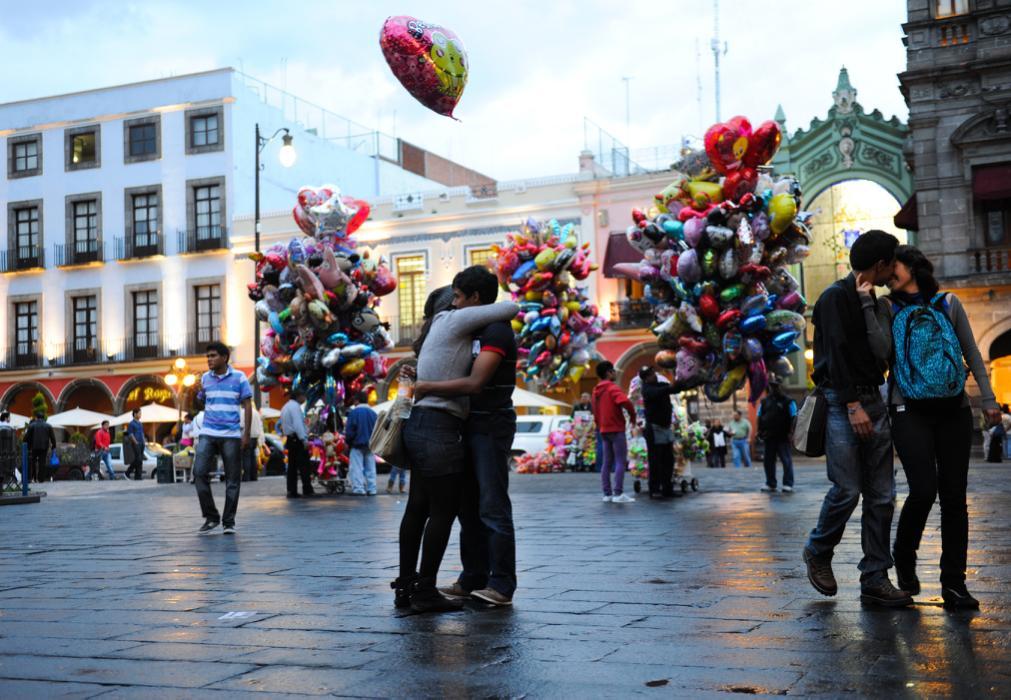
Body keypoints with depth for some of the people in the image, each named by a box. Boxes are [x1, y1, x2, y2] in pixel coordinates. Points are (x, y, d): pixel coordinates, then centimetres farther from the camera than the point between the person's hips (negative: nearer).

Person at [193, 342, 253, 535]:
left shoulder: (239, 378, -1)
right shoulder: (205, 378, 9)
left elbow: (247, 406, 0)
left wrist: (246, 434, -5)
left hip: (232, 435, -3)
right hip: (208, 434, 3)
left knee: (232, 479, 2)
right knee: (199, 472, -10)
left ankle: (228, 522, 12)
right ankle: (211, 517, 5)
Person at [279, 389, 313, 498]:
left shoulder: (285, 407, 20)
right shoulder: (295, 406, -11)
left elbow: (280, 423, 22)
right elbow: (298, 424, -20)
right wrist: (304, 439, -23)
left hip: (289, 439, 9)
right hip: (298, 439, -9)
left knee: (292, 465, 7)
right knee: (304, 464, -9)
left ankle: (292, 491, 4)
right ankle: (307, 490, -12)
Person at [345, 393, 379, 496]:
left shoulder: (353, 412, -10)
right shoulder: (373, 413, 6)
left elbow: (349, 431, -11)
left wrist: (348, 443, 4)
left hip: (357, 445, -5)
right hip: (370, 445, 5)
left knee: (356, 468, -2)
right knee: (370, 468, 10)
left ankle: (358, 489, -9)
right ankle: (371, 489, 9)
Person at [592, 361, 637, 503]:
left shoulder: (596, 391, 14)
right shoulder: (613, 388, -12)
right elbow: (625, 401, -29)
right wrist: (632, 415, -13)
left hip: (604, 430, 8)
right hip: (616, 429, -8)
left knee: (607, 463, 8)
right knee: (621, 462, -6)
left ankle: (607, 493, 7)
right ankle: (618, 494, -12)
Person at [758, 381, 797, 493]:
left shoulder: (788, 401, 1)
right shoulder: (764, 402, 14)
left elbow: (794, 417, -4)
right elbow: (759, 417, 16)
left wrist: (791, 433, -13)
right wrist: (760, 430, 3)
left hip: (783, 437, -4)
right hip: (769, 437, 4)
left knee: (786, 460, -6)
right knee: (768, 461, 8)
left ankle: (788, 484, -3)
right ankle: (770, 484, 16)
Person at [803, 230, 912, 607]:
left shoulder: (869, 301, 19)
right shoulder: (836, 296, -6)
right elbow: (836, 353, -15)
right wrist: (853, 405, -19)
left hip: (873, 401, 8)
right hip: (842, 402, -8)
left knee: (881, 495, 3)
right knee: (847, 489, -10)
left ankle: (875, 579, 7)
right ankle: (818, 553, 15)